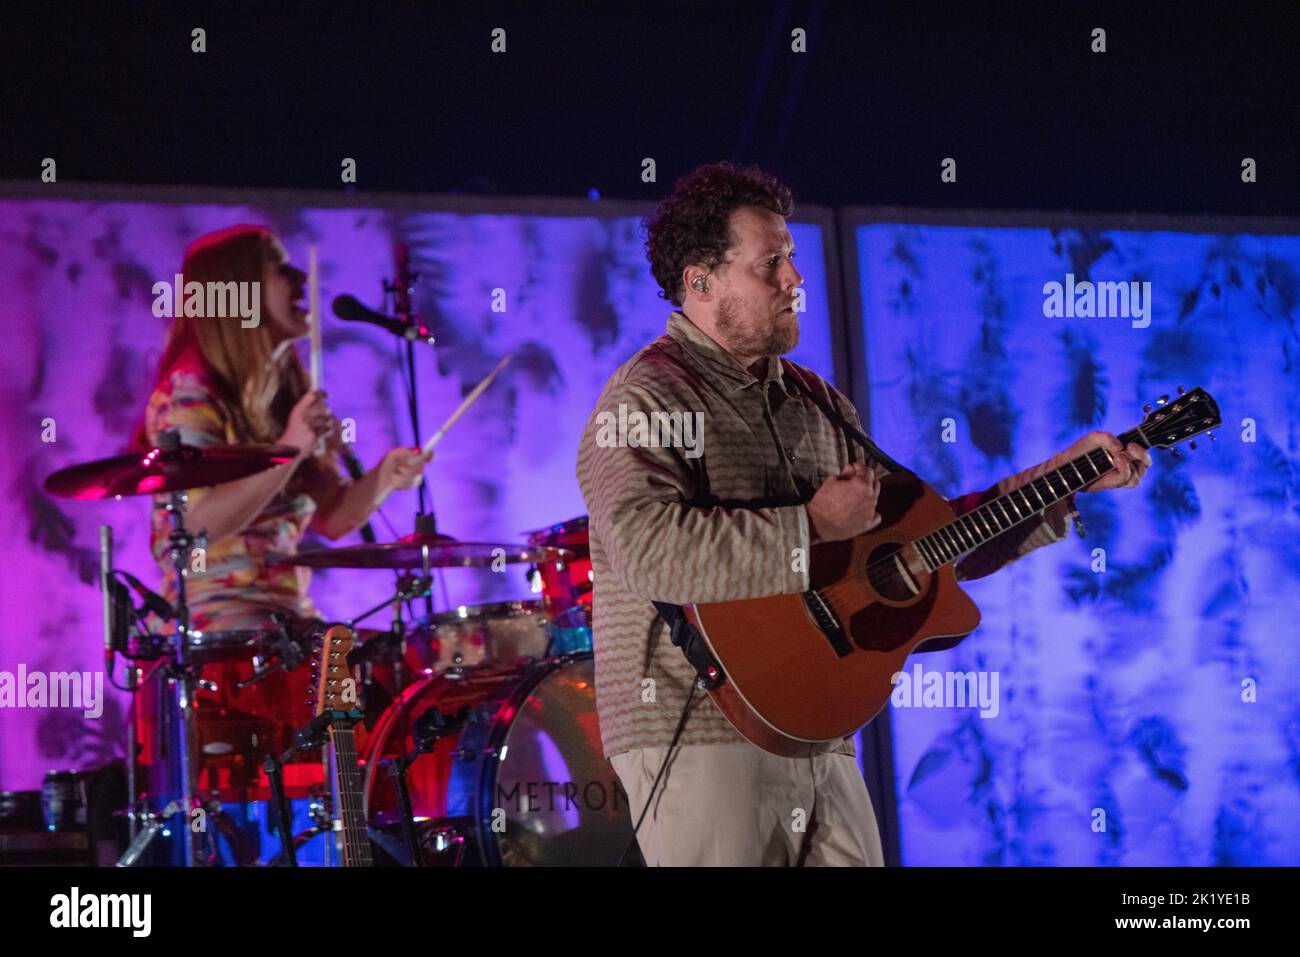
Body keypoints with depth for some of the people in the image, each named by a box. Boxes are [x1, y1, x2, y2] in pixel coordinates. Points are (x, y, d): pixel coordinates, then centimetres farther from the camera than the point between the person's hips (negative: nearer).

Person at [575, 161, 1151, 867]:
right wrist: (813, 526, -21)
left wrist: (1067, 478, 16)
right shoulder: (649, 398, -8)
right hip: (702, 739, -8)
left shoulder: (815, 404, 18)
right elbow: (650, 551, -26)